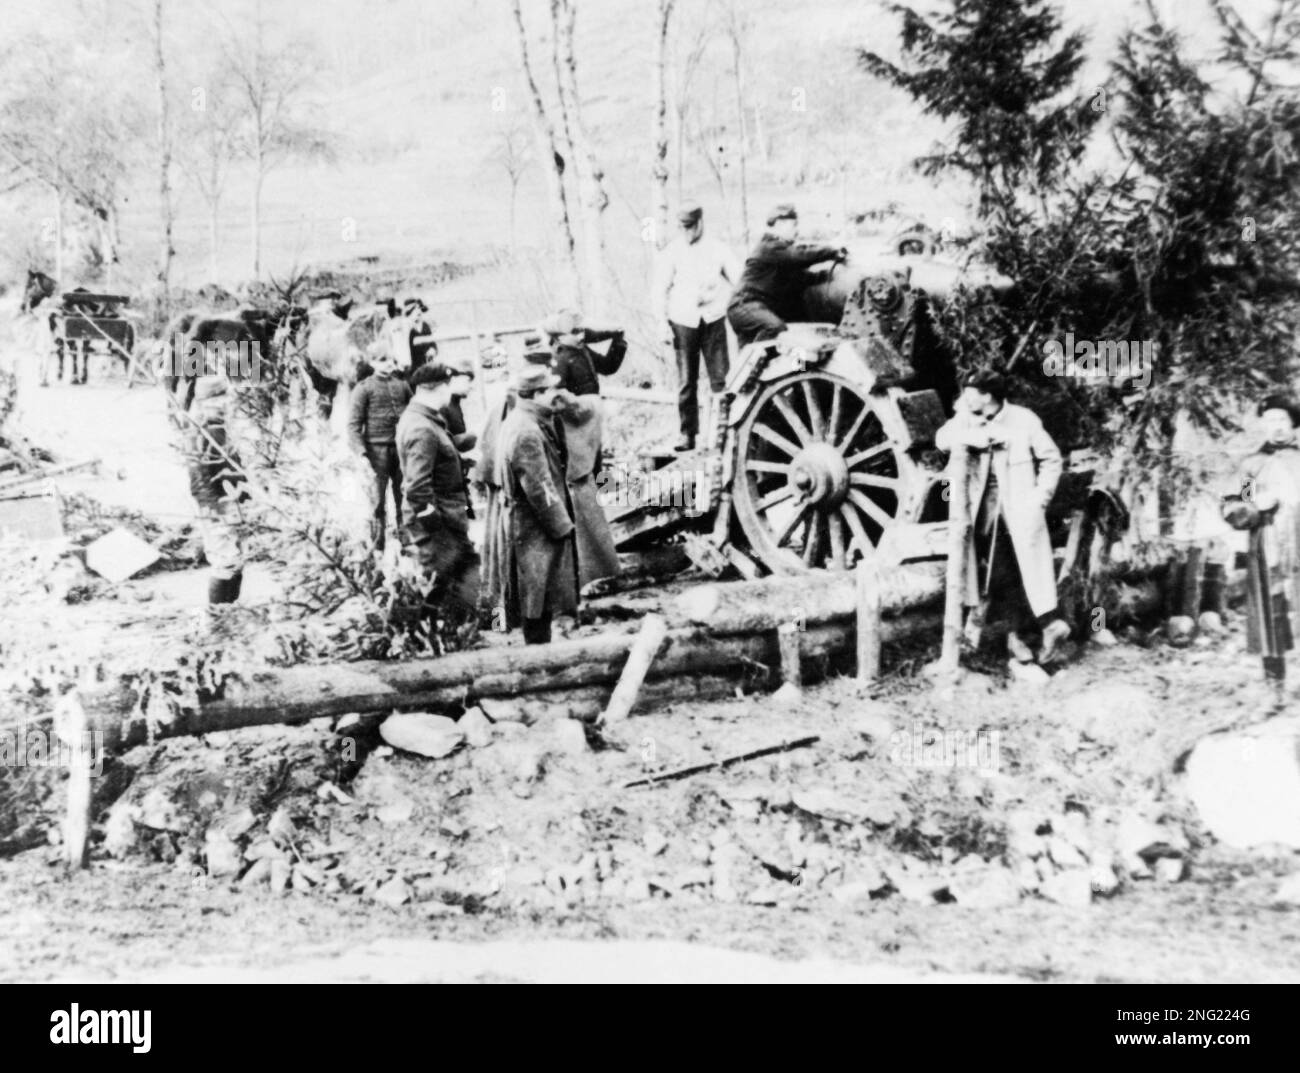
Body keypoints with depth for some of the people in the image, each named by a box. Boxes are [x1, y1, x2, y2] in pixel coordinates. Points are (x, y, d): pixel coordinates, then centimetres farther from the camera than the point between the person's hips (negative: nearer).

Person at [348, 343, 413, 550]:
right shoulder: (364, 388, -1)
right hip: (377, 450, -4)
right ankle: (377, 548, 5)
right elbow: (354, 424, -5)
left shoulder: (402, 385, 12)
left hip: (402, 448, 4)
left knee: (405, 500, 8)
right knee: (378, 502, 0)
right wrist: (361, 453, -15)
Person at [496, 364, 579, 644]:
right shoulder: (527, 434, -24)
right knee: (539, 599, -1)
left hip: (525, 525, 10)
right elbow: (540, 490, -23)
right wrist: (562, 525, -14)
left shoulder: (520, 421, 9)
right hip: (537, 531, -10)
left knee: (538, 598, 17)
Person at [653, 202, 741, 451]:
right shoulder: (672, 252, 2)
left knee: (720, 377, -5)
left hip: (713, 319, 1)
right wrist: (662, 322, -4)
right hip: (683, 321, 0)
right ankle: (687, 434, 5)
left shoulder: (717, 250, 4)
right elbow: (660, 289, 2)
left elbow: (738, 279, 9)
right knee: (686, 381, 1)